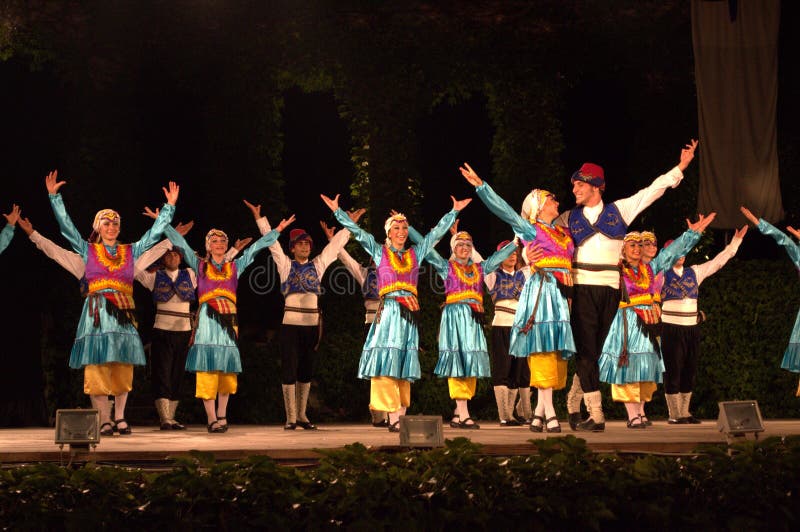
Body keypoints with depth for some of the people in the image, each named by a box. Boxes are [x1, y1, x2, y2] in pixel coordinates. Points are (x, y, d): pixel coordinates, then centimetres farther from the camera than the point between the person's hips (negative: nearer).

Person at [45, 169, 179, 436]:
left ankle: (119, 417, 8)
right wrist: (54, 196, -2)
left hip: (123, 314, 2)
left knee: (123, 369, 1)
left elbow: (155, 232, 15)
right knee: (97, 367, -7)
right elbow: (66, 226, 4)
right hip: (97, 313, -2)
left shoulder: (130, 251, 14)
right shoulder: (88, 250, 9)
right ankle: (104, 420, -6)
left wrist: (170, 206, 12)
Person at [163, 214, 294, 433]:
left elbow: (255, 248, 17)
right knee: (208, 369, -8)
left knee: (227, 369, 0)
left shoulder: (235, 267, 17)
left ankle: (222, 414, 7)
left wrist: (277, 231, 18)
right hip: (207, 319, -2)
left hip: (228, 319, 3)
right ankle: (212, 418, -8)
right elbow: (179, 243, 8)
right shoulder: (200, 265, 12)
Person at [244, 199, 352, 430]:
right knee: (289, 370, -3)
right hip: (291, 324, -3)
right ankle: (290, 418, 0)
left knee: (306, 371, 8)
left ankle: (302, 415, 16)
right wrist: (259, 218, -7)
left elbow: (336, 244, 17)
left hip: (312, 324, 3)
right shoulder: (285, 264, 5)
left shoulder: (317, 265, 13)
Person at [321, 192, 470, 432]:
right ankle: (393, 416, -13)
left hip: (409, 313, 3)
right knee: (387, 362, -10)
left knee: (405, 365, 1)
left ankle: (401, 416, 2)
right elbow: (358, 232, 3)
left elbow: (437, 232, 19)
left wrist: (454, 211, 20)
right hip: (388, 312, -3)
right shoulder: (380, 252, 8)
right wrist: (337, 211, -3)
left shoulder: (415, 253, 15)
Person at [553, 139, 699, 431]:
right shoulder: (569, 218, 10)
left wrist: (681, 166, 13)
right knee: (586, 351, -8)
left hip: (610, 290, 1)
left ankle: (573, 403, 21)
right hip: (582, 290, -1)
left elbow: (653, 190, 14)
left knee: (596, 350, 5)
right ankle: (595, 416, -8)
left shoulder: (619, 210, 11)